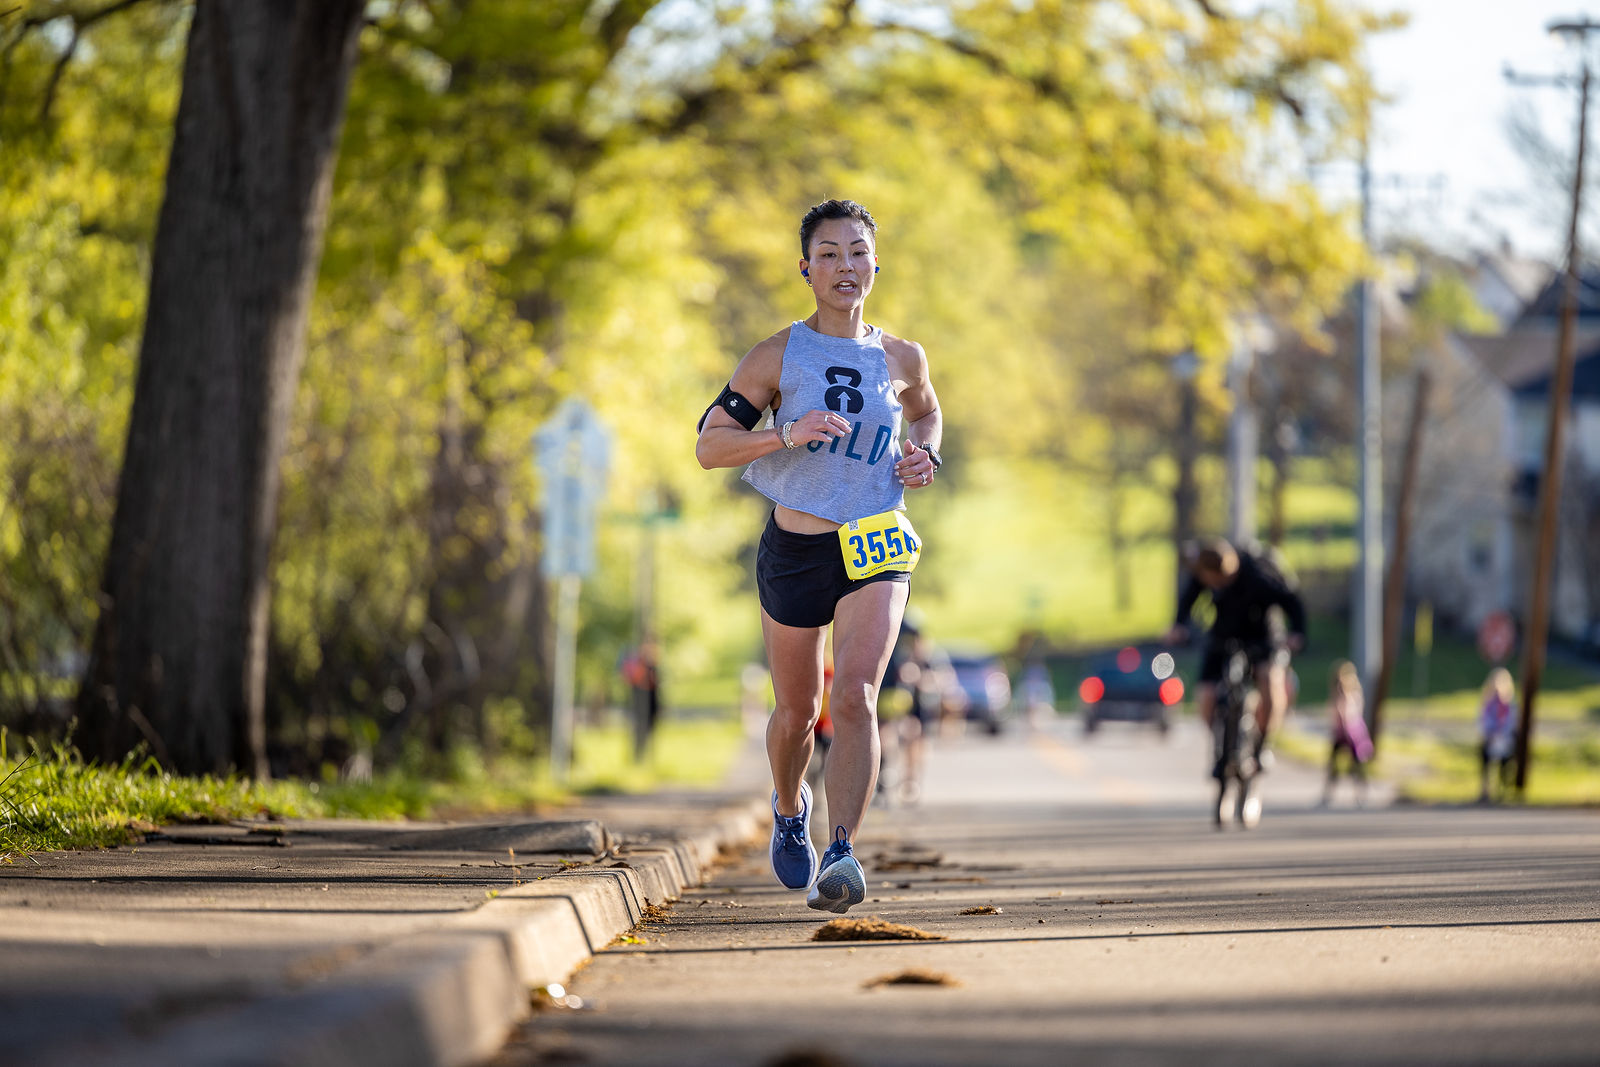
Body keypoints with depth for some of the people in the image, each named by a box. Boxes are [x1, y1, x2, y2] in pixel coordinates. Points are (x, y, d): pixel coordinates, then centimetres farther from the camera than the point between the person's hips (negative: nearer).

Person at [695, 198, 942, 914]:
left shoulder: (901, 360, 6)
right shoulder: (778, 356, -2)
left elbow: (926, 410, 29)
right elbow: (709, 444, -4)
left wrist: (925, 453, 6)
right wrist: (786, 434, -21)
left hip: (877, 546, 0)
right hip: (795, 550, 0)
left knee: (854, 698, -20)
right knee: (796, 710, 13)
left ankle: (841, 855, -25)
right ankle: (789, 811, 44)